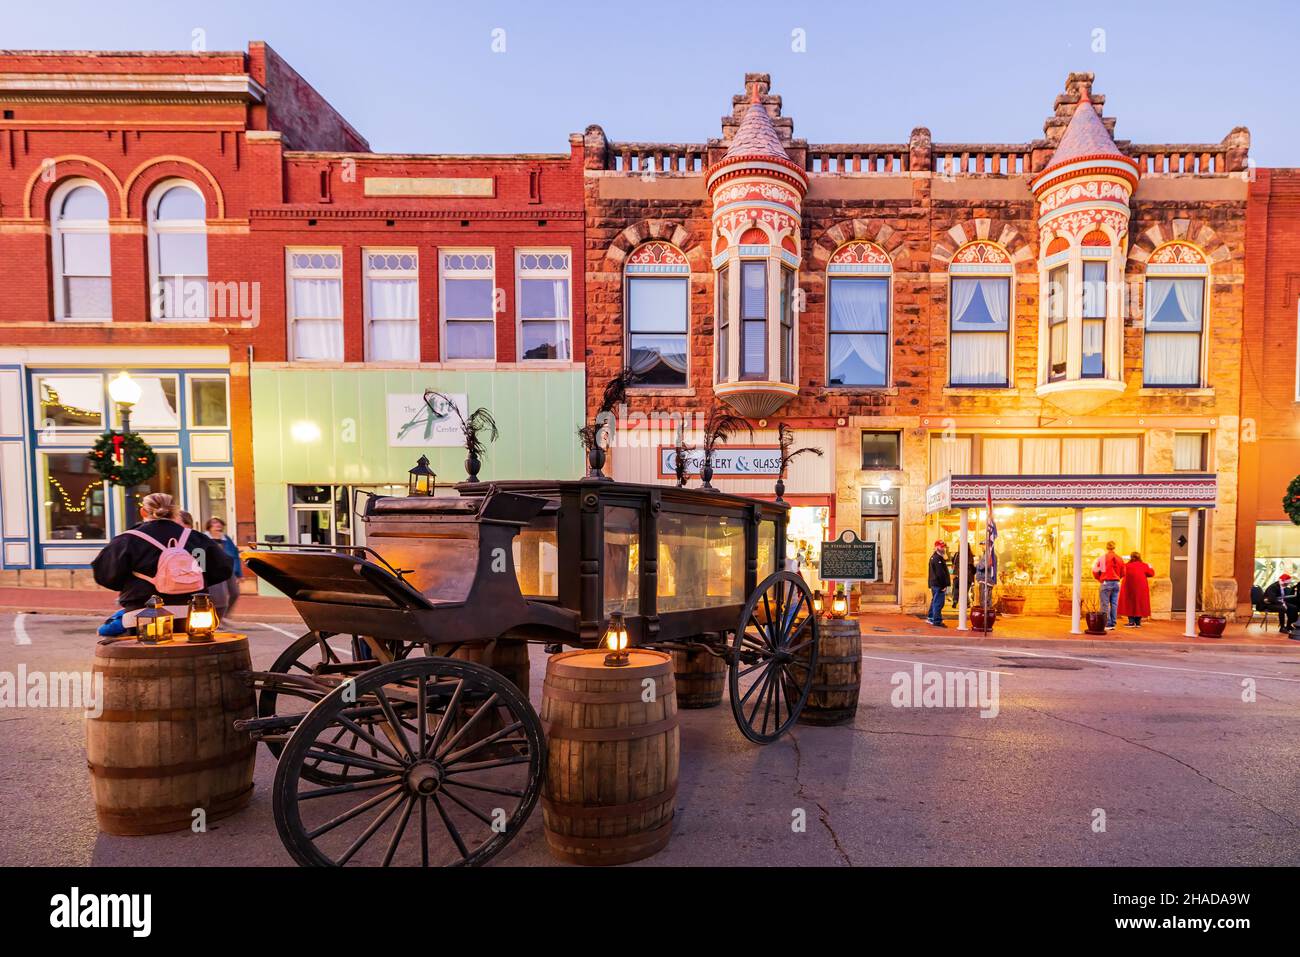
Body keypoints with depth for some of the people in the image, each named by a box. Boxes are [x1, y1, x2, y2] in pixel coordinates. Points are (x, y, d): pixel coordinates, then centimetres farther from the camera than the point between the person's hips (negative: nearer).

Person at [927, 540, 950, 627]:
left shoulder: (933, 557, 16)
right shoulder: (937, 559, -17)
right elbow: (940, 573, -22)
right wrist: (944, 585, -20)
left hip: (934, 584, 11)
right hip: (939, 584, -11)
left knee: (935, 601, 20)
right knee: (938, 603, -6)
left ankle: (930, 617, 30)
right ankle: (937, 621, -2)